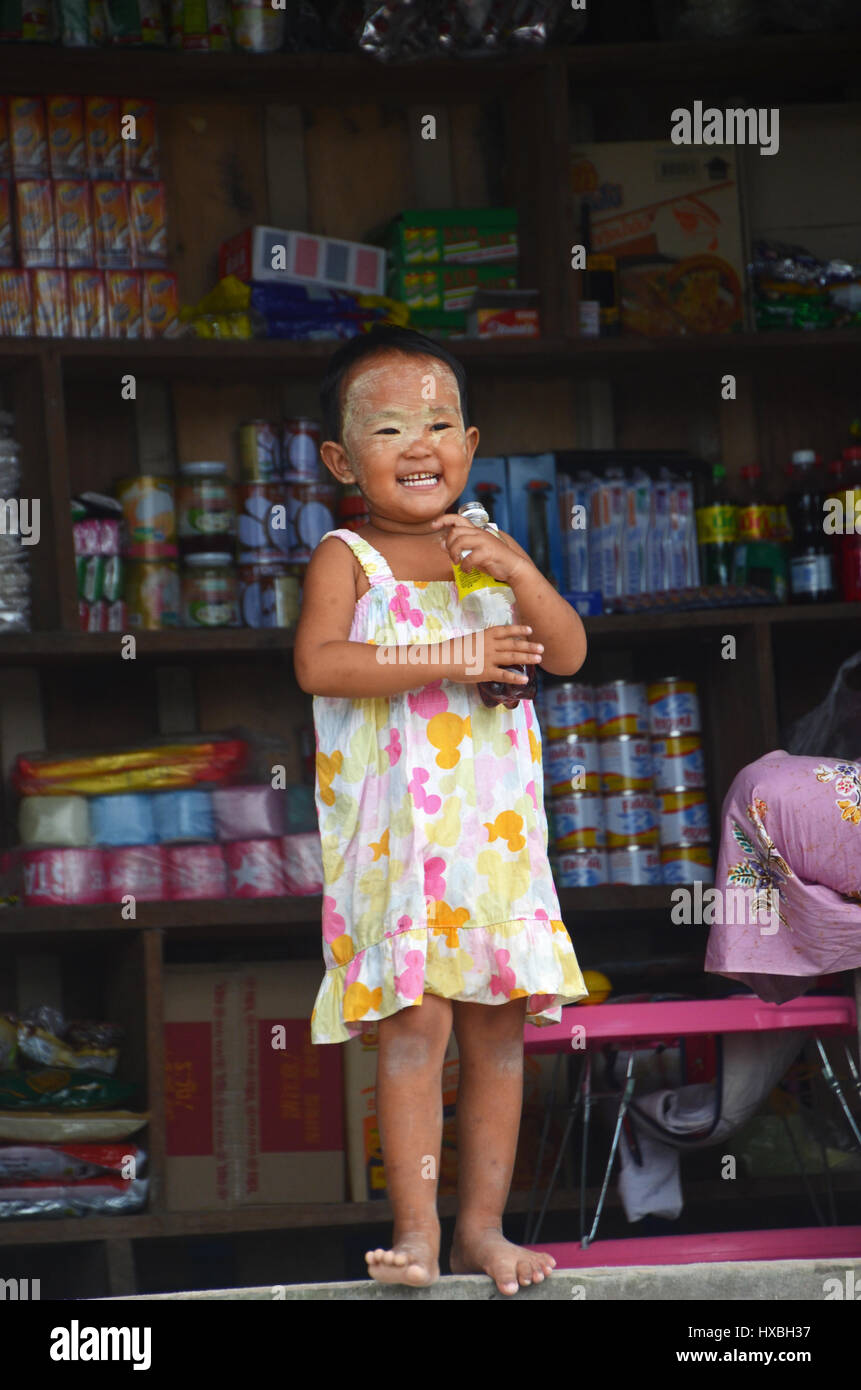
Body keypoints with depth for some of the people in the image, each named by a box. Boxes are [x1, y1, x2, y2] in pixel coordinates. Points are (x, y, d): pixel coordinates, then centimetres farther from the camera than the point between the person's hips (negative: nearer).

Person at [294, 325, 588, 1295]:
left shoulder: (485, 550, 10)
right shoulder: (346, 559, -2)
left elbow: (567, 654, 2)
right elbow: (318, 663, -19)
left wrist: (519, 572, -15)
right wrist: (449, 658, -21)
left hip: (496, 838, 4)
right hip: (395, 841, -4)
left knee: (497, 1030, 6)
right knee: (415, 1024, -10)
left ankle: (481, 1227, 14)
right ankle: (415, 1231, -5)